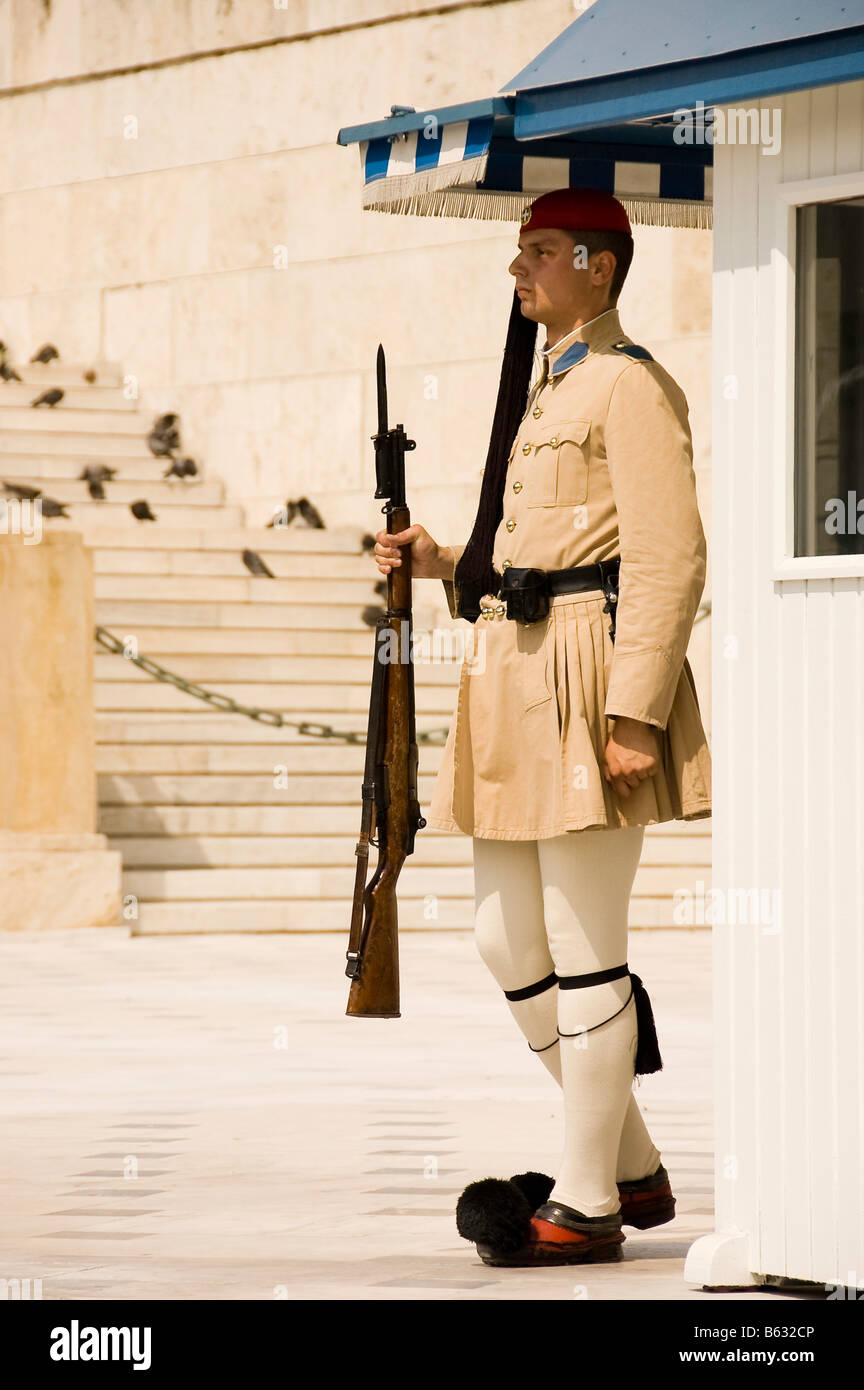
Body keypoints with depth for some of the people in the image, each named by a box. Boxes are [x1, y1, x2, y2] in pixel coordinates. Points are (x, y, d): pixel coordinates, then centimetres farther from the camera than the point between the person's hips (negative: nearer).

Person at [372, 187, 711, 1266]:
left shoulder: (630, 386, -9)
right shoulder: (545, 389, 20)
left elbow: (669, 558, -16)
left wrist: (634, 713, -22)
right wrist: (443, 563, 9)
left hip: (589, 680, -10)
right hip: (517, 682, 10)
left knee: (583, 951, -5)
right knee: (506, 937, 10)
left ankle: (586, 1204, 2)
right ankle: (636, 1169, 20)